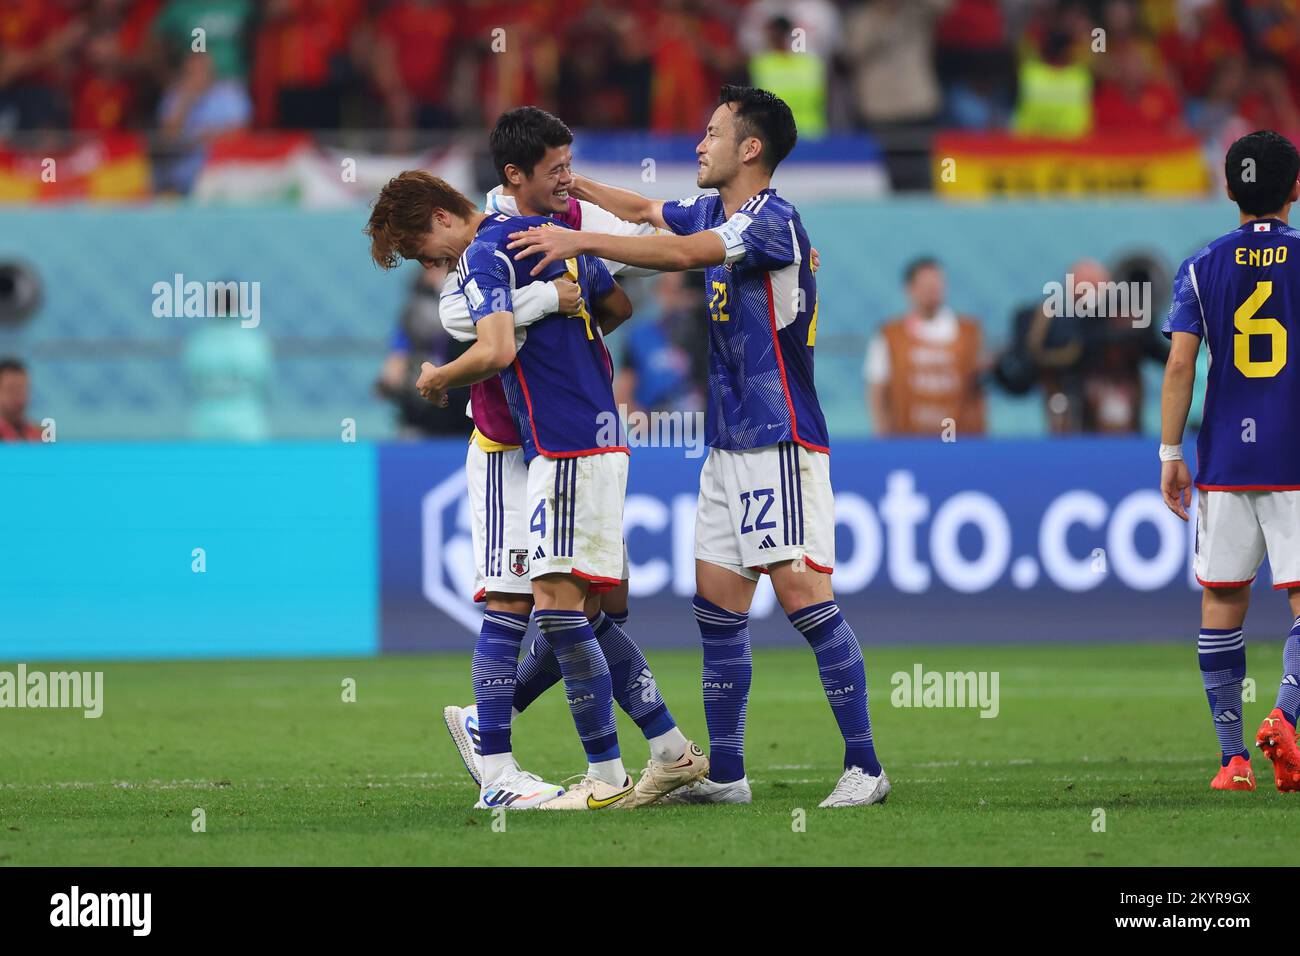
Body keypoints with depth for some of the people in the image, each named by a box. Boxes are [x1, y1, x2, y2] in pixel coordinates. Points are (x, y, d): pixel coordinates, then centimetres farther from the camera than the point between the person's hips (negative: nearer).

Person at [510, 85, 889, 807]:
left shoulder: (773, 220, -15)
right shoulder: (714, 211, 14)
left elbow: (683, 253, -29)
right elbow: (645, 212, 33)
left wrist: (580, 241, -28)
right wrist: (569, 185, 24)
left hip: (781, 441, -10)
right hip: (729, 444, 10)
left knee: (802, 597, -13)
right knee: (716, 603, 8)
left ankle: (864, 766, -11)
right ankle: (725, 774, 12)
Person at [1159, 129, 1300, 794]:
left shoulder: (1202, 268, 3)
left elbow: (1180, 364, -2)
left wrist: (1170, 454, 3)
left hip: (1225, 459, 2)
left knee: (1222, 599, 9)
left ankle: (1232, 754, 7)